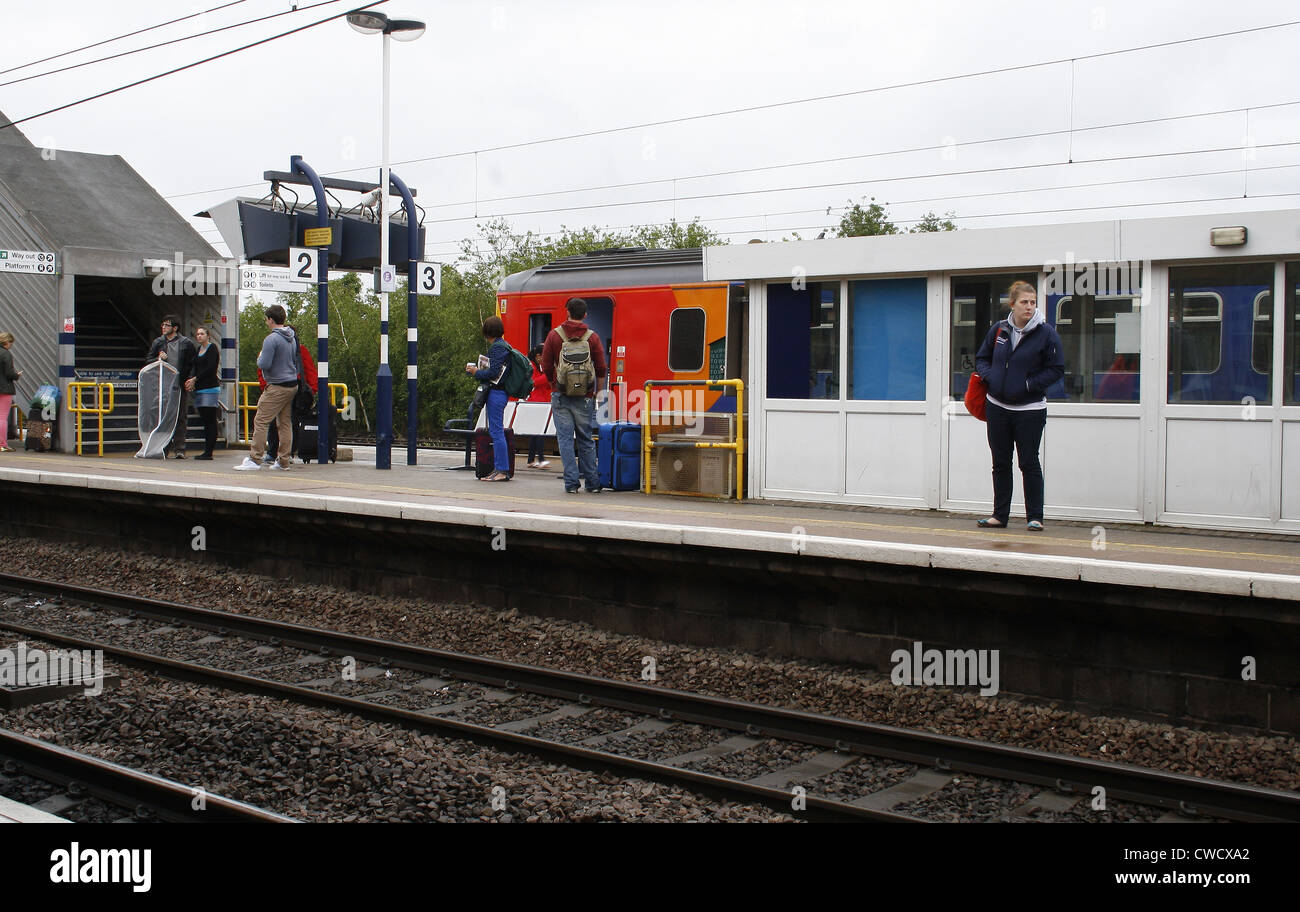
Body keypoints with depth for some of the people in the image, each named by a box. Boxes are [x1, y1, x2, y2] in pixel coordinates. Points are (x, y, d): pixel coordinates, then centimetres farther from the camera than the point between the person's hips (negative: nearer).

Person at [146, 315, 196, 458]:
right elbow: (148, 360, 15)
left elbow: (192, 364, 6)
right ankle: (165, 448, 8)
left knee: (180, 418, 0)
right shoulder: (158, 343, 11)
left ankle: (179, 449, 2)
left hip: (181, 387, -2)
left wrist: (190, 380, -7)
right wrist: (159, 359, -5)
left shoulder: (186, 343, 4)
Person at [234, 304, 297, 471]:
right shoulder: (292, 338, 12)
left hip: (277, 387, -9)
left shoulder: (271, 339, -14)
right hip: (293, 385, 9)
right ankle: (283, 461, 10)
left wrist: (259, 358, 2)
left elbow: (264, 364, -17)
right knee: (285, 423, 9)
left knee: (260, 422, -6)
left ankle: (255, 459, -8)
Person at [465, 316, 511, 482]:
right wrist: (477, 370, 12)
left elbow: (494, 372, -19)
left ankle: (502, 471, -8)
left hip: (496, 393, -10)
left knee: (496, 431, -8)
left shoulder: (497, 347, -13)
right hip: (499, 392, 10)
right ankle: (499, 469, 14)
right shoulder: (502, 345, 17)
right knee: (496, 431, 11)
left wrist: (476, 373, -6)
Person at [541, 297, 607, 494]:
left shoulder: (554, 335, -1)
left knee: (565, 438, 3)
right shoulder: (592, 337, 0)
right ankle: (592, 482, 11)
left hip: (561, 396, -1)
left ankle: (571, 482, -1)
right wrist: (595, 393, 15)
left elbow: (546, 368, 1)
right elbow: (601, 370, 1)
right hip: (584, 397, 1)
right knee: (586, 439, 10)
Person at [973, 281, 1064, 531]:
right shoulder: (999, 329, 3)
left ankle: (1035, 517, 7)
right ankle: (1000, 515, 19)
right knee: (1000, 463, 10)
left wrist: (1029, 384, -13)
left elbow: (1057, 369, -4)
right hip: (997, 406, 4)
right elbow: (982, 358, 16)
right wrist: (989, 377, -4)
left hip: (1030, 409, -4)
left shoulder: (1046, 333, -8)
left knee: (1029, 463, -1)